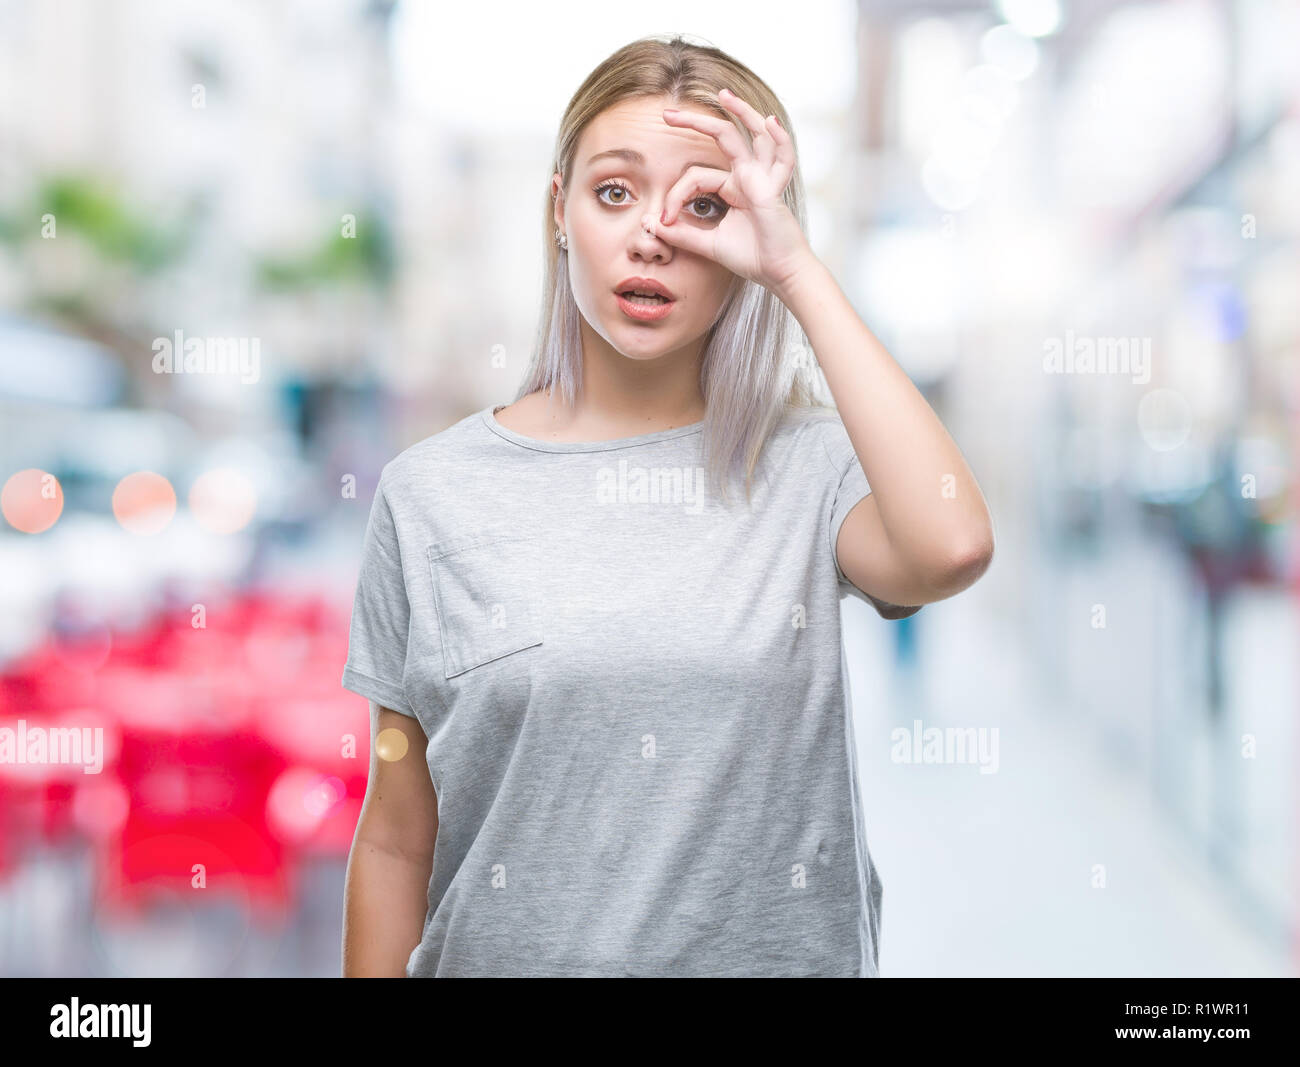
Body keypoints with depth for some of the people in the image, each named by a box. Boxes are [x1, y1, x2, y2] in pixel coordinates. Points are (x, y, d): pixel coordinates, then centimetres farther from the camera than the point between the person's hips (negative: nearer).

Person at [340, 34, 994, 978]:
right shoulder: (431, 492, -4)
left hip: (779, 949, 0)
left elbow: (952, 548, -29)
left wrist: (799, 269, -22)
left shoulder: (811, 466, -5)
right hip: (510, 953, 0)